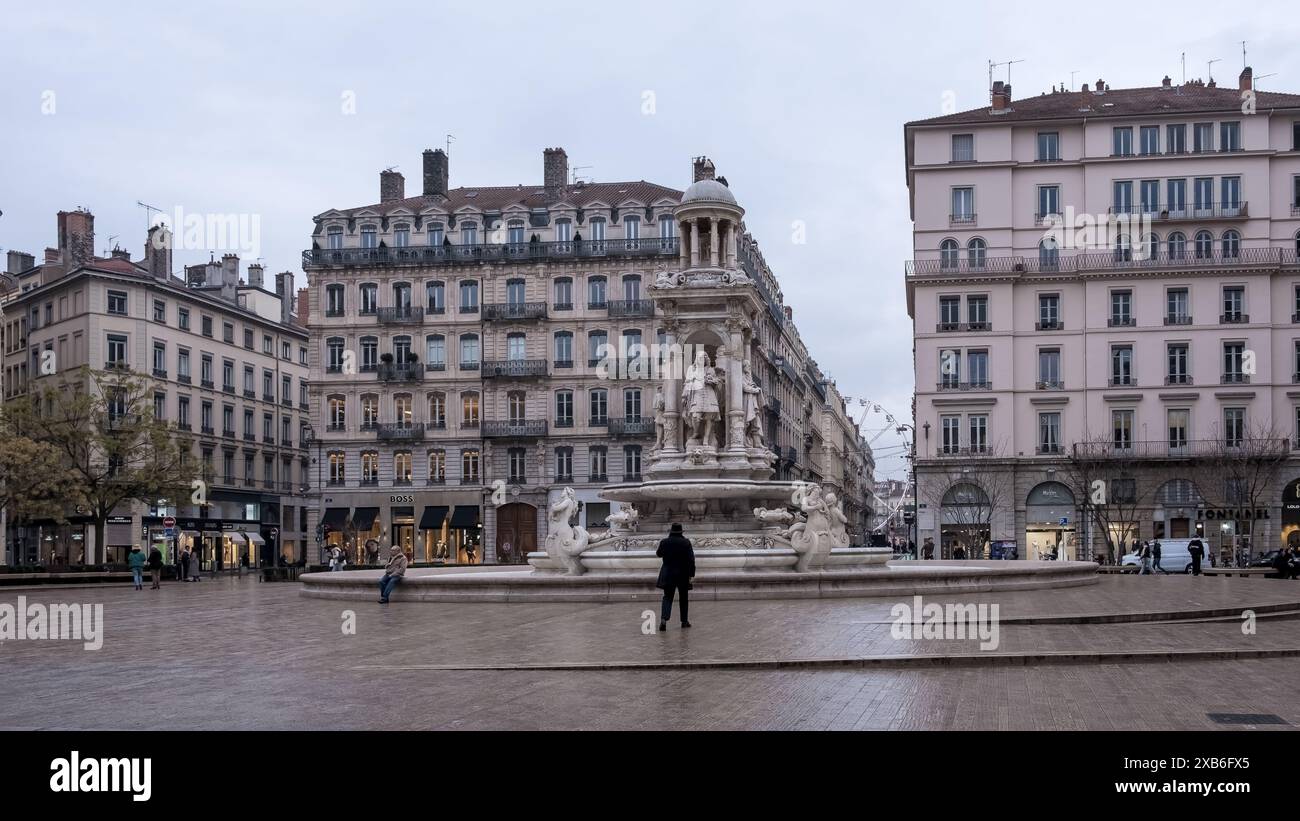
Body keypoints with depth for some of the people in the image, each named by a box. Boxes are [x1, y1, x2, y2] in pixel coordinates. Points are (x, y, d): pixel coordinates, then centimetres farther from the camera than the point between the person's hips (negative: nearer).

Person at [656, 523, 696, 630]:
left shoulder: (665, 542, -5)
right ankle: (684, 621, 21)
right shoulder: (686, 542, -8)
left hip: (668, 574, 1)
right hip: (683, 574, 0)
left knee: (667, 597, 2)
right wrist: (691, 573, -6)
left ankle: (664, 618, -20)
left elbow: (658, 554, 13)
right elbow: (691, 559, -10)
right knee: (683, 598, 14)